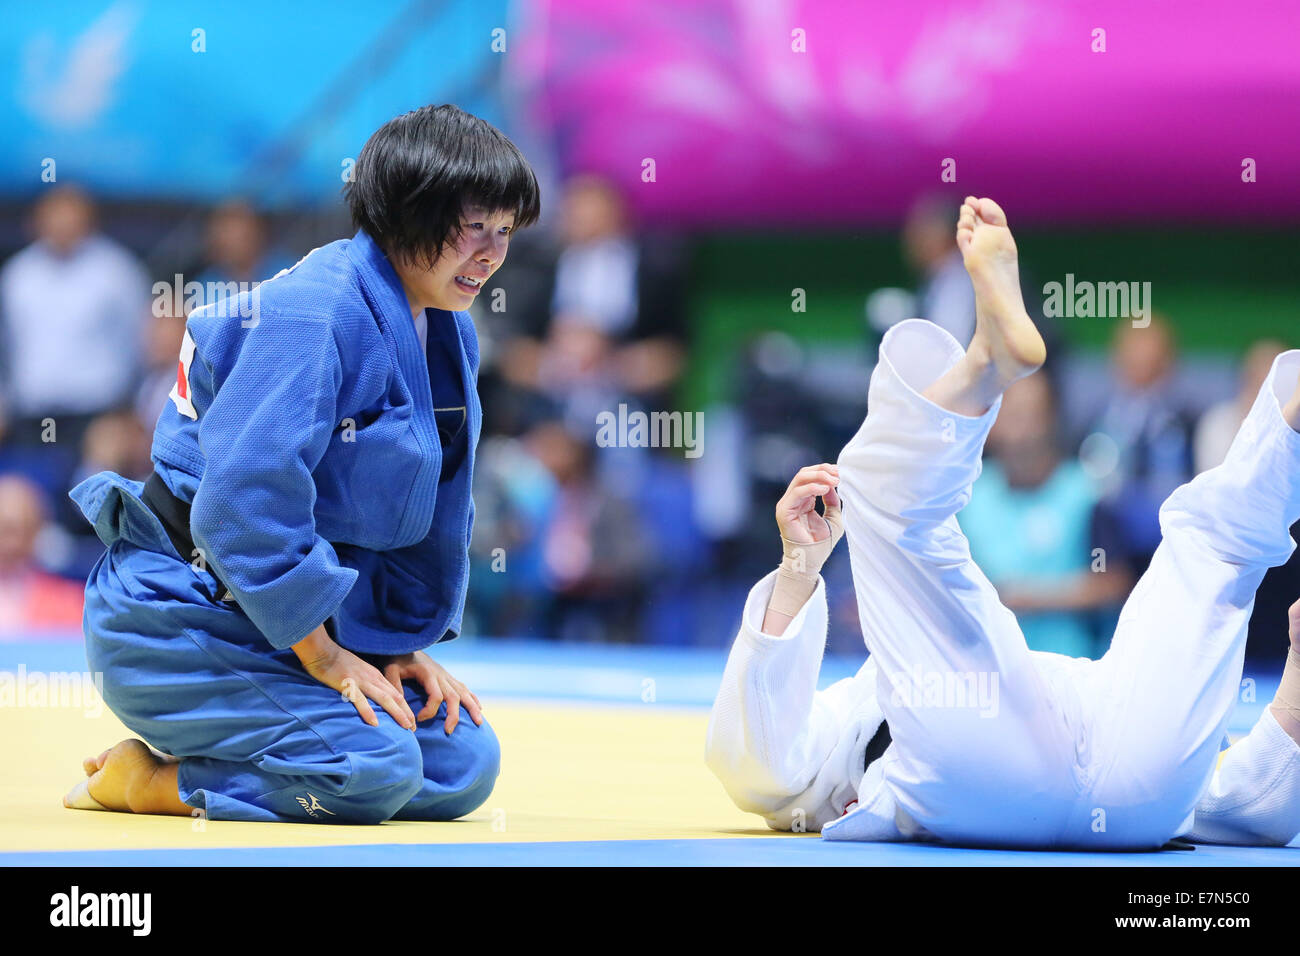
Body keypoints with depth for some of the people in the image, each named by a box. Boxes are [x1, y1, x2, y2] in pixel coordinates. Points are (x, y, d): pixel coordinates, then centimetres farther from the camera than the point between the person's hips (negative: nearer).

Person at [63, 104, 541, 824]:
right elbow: (244, 504, -27)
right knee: (375, 769, -25)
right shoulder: (313, 313, -23)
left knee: (465, 765, 1)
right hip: (182, 614, -10)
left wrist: (404, 642, 7)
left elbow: (434, 515, 17)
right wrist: (323, 657, -21)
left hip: (293, 617, 10)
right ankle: (138, 778, -6)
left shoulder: (448, 335, 6)